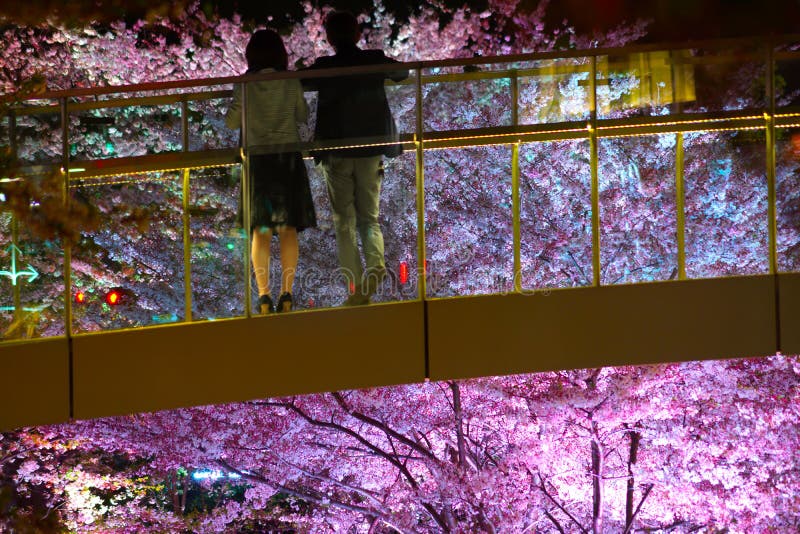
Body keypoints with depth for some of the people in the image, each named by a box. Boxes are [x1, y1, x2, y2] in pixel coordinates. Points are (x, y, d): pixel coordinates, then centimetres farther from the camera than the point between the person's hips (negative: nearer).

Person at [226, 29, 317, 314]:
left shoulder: (245, 87, -6)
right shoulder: (292, 84, -3)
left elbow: (231, 122, 1)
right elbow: (303, 116, 9)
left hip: (258, 158, 0)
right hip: (288, 158, 0)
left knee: (261, 231, 3)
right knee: (289, 229, 4)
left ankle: (264, 294, -5)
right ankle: (286, 293, -1)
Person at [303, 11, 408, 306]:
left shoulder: (324, 67, -8)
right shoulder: (374, 61, 0)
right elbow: (403, 73, 20)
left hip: (336, 153, -2)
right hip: (370, 150, 2)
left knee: (344, 221, 4)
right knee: (369, 217, 11)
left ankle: (356, 288, -6)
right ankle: (375, 263, -18)